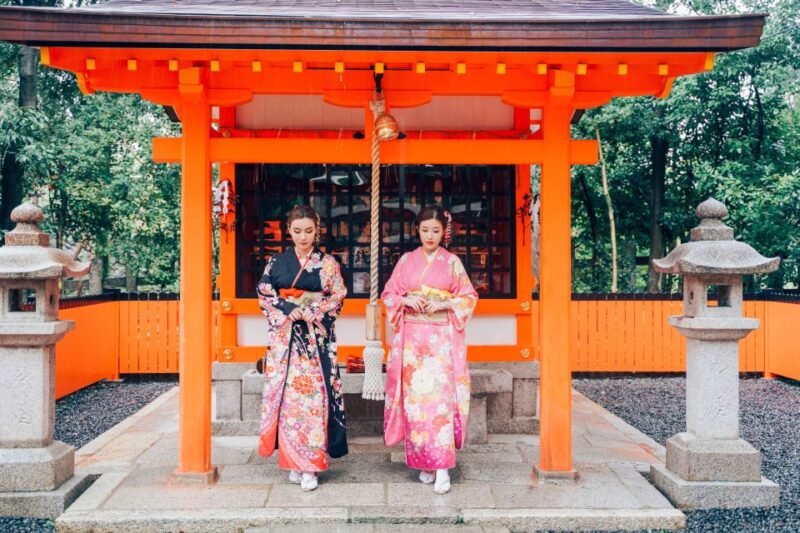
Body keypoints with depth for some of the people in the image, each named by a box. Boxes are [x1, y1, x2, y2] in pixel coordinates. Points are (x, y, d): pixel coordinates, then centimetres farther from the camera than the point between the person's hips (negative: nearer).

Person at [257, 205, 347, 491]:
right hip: (284, 337, 2)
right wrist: (289, 310, -11)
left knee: (314, 396, -5)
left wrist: (312, 312, -13)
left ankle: (310, 464, 2)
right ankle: (293, 460, 13)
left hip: (316, 338, -1)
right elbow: (264, 294, 3)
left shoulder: (327, 263, 5)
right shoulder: (277, 262, 8)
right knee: (288, 395, 1)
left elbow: (338, 297, 1)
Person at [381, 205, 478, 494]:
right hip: (412, 338, 2)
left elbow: (469, 297, 5)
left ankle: (442, 467, -5)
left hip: (442, 339, -2)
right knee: (415, 398, 2)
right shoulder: (406, 260, 9)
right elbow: (388, 294, 11)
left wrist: (445, 305, -12)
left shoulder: (452, 262, 5)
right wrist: (406, 300, -9)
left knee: (440, 398, -9)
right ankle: (424, 462, 16)